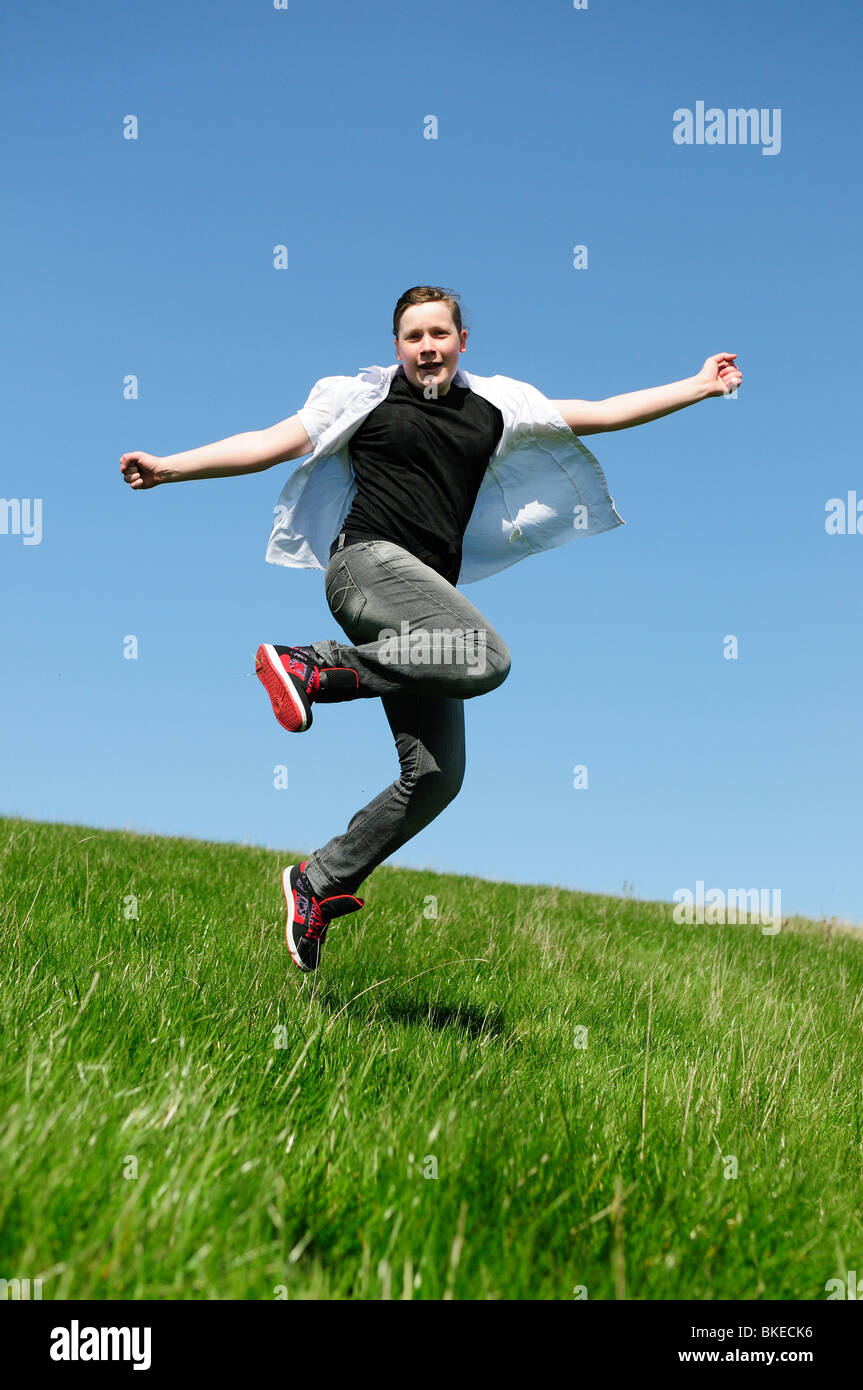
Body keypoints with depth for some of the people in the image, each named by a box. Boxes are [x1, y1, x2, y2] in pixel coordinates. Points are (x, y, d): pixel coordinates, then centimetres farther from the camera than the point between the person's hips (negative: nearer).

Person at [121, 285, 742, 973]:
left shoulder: (494, 406, 21)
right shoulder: (366, 395, 12)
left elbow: (601, 413, 24)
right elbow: (269, 444, 10)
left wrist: (699, 386, 22)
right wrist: (168, 467, 3)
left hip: (428, 591, 5)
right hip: (369, 561, -5)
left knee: (436, 775, -4)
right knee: (485, 656, -33)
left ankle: (320, 880, 10)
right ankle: (311, 666, -22)